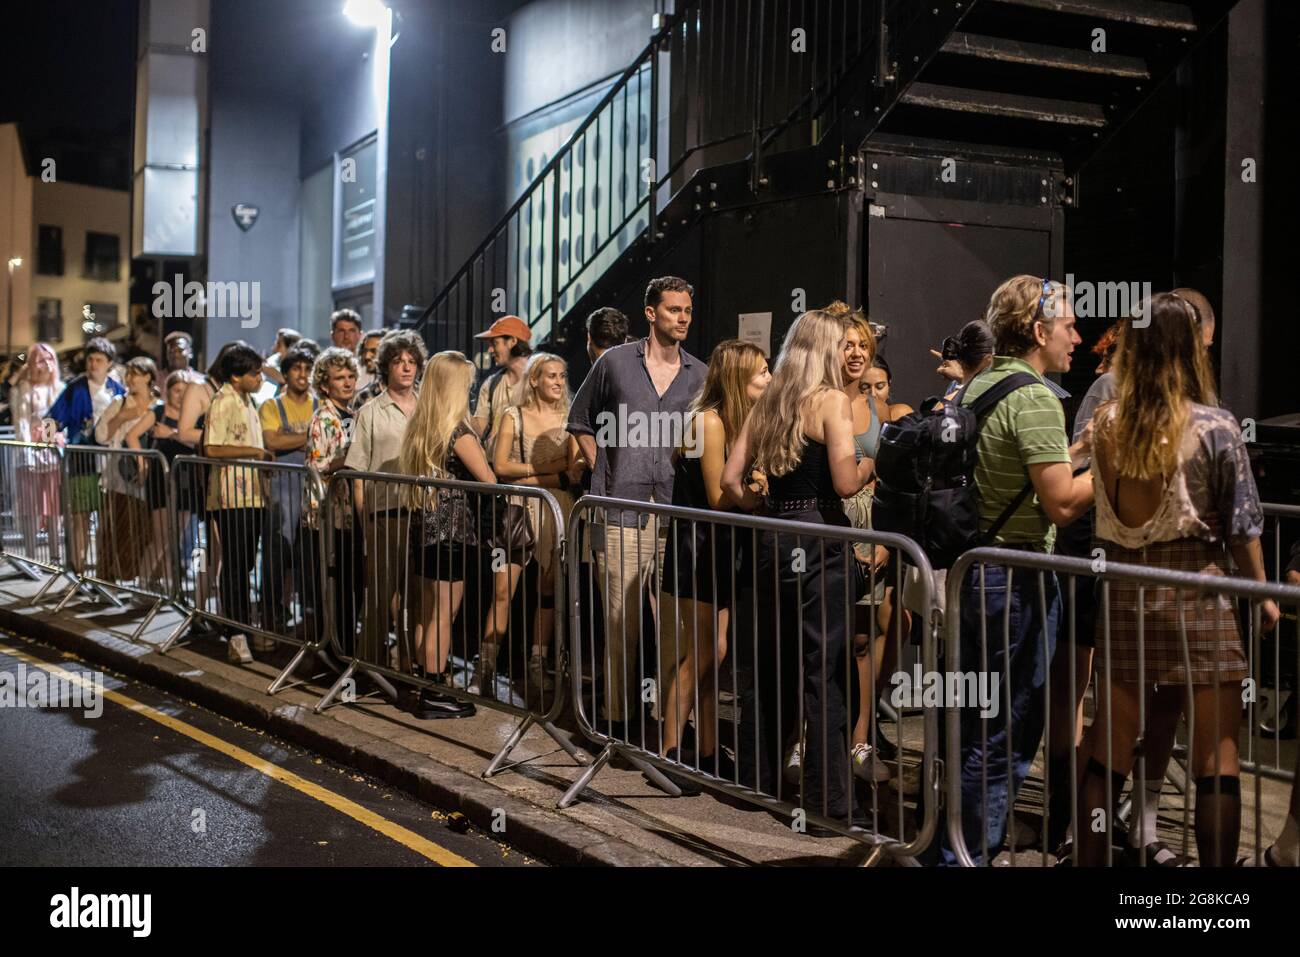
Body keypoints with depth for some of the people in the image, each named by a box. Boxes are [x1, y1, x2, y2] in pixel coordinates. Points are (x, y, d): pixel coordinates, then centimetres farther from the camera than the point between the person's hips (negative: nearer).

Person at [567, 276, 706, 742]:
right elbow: (581, 421, 16)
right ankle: (618, 716, 9)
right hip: (622, 508, -2)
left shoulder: (700, 375, 11)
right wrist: (603, 468, 7)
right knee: (620, 618, -1)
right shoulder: (615, 362, 6)